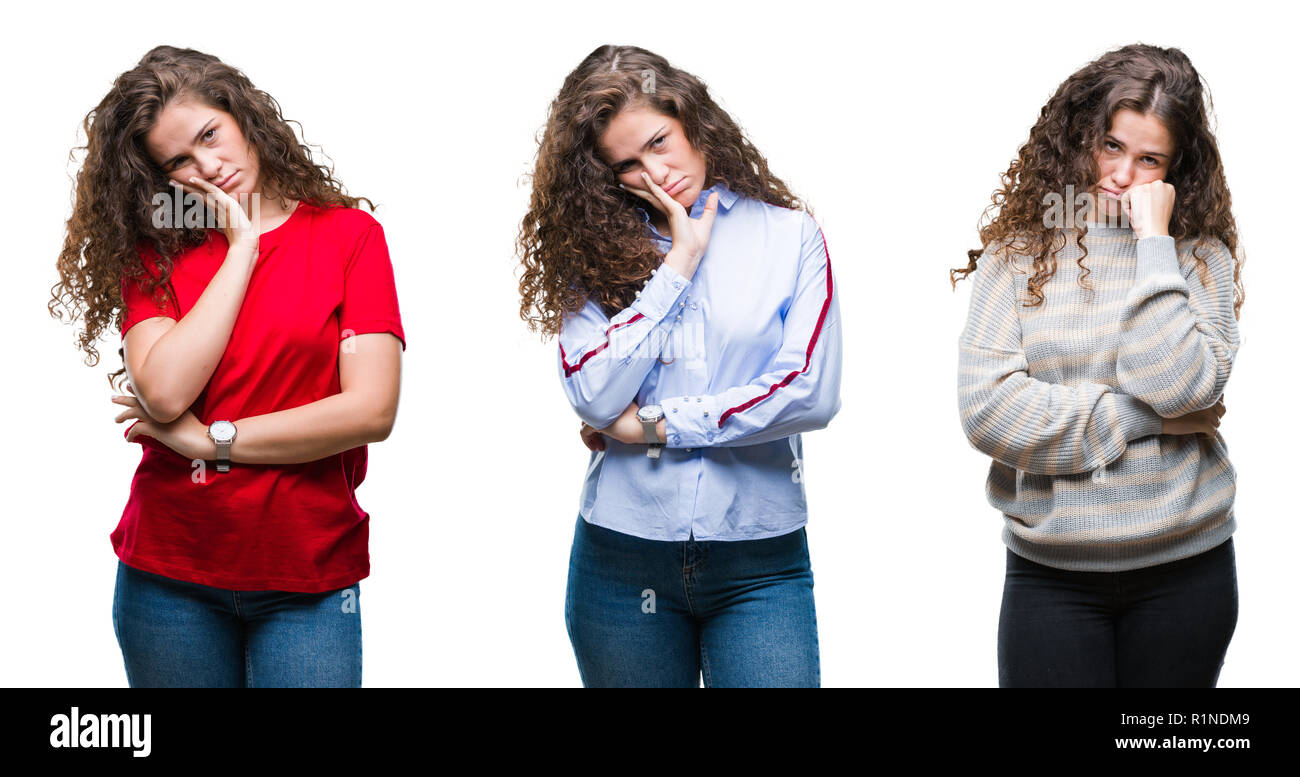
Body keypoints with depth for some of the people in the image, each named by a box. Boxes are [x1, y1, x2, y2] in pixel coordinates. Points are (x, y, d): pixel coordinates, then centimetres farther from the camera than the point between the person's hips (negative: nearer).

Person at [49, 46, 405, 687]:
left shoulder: (349, 233, 0)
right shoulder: (153, 253, 4)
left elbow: (372, 409, -11)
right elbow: (165, 393, -14)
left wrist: (209, 440, -8)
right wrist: (242, 249, -9)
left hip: (310, 577, -1)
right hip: (168, 572, 2)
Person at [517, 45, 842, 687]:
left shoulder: (789, 235, 2)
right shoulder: (600, 245, 4)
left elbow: (811, 392, -10)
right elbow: (595, 397, -10)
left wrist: (652, 425, -8)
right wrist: (678, 263, -9)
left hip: (759, 563, -1)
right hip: (620, 557, 1)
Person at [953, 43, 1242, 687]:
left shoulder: (1201, 255, 2)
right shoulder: (1020, 250, 0)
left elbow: (1183, 387, -15)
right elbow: (986, 409, -12)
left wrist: (1154, 243, -12)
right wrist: (1150, 419, -10)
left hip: (1186, 568, 1)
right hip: (1050, 573, -1)